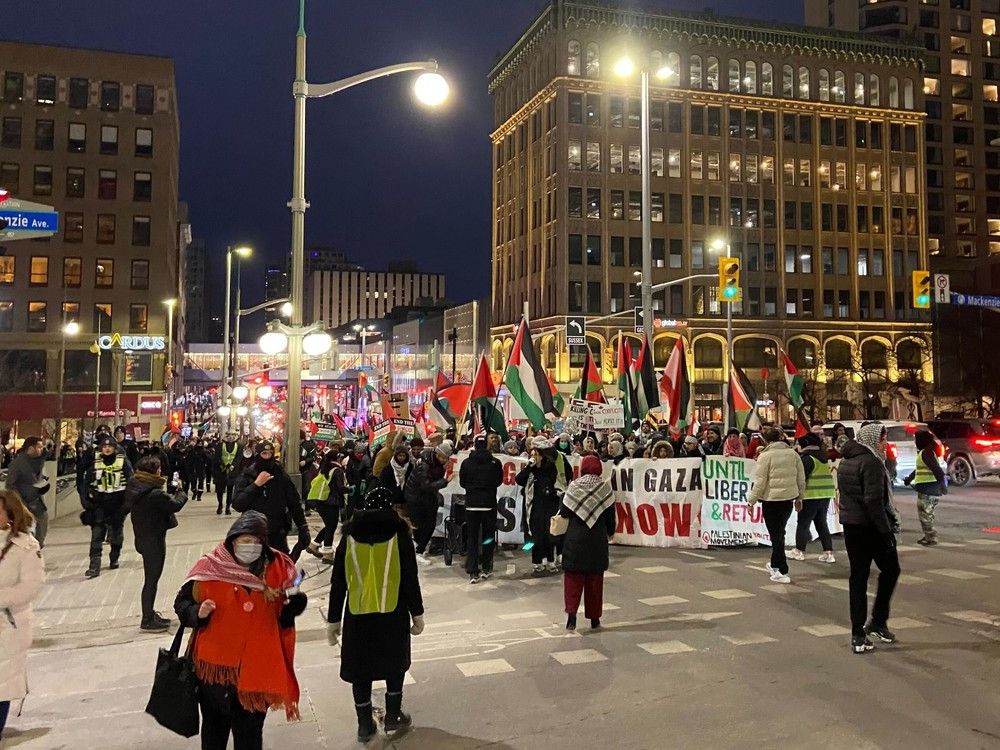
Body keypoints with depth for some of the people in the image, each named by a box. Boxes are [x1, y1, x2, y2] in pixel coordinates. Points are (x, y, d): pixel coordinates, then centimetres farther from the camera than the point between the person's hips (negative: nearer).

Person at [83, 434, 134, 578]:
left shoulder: (123, 461, -3)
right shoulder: (95, 463, 5)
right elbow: (89, 482, 13)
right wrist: (89, 499, 6)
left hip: (118, 502, -1)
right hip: (100, 503, 1)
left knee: (116, 532, 11)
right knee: (96, 534, -7)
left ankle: (114, 559, 32)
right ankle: (94, 566, -8)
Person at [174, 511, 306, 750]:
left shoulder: (277, 568, -7)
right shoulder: (210, 567, -12)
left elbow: (285, 617, 0)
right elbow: (182, 603, -2)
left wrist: (295, 600, -21)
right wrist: (198, 613, -22)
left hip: (257, 668, 0)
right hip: (215, 665, 0)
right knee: (215, 727, 21)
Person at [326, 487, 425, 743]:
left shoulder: (349, 538, 0)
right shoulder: (400, 535, -5)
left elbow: (337, 585, 2)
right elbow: (411, 580, -4)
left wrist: (333, 620, 10)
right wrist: (417, 614, 5)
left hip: (357, 616, 1)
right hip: (393, 615, -1)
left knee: (361, 668, 13)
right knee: (394, 664, 19)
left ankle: (365, 725, 21)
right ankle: (393, 716, 26)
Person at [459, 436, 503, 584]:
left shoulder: (466, 462, -5)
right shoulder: (495, 462, -6)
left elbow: (462, 483, 7)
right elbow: (499, 481, 8)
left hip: (471, 504, 0)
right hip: (489, 504, 0)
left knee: (472, 538, 5)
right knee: (488, 537, 13)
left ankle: (473, 572, 1)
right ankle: (486, 568, 17)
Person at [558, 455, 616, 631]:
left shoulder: (573, 486, -5)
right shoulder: (605, 488, -4)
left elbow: (564, 512, -6)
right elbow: (610, 514, 1)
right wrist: (610, 532, 17)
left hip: (575, 538, -1)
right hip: (597, 539, 1)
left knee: (573, 576, 7)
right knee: (595, 579, 11)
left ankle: (571, 611, -10)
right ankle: (594, 618, 16)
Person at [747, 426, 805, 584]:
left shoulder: (765, 455, -12)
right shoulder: (793, 454, 6)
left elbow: (760, 482, -13)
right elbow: (801, 478, 11)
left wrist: (751, 500, -5)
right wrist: (799, 497, 22)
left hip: (772, 499, -6)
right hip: (789, 498, 6)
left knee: (776, 534, 2)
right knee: (779, 532, 20)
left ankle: (781, 572, 2)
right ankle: (775, 565, 31)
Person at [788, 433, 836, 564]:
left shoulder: (807, 458, -12)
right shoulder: (823, 457, 14)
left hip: (812, 496, -8)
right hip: (826, 494, 8)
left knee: (803, 523, 4)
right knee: (822, 523, 13)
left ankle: (799, 551, 12)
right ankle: (828, 553, 8)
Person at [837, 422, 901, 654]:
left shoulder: (845, 461, 12)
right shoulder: (871, 462, -15)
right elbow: (874, 501, -21)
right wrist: (886, 530, -17)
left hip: (850, 526, 8)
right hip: (871, 526, -8)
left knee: (858, 577, 9)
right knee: (890, 569, 13)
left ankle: (858, 635, 10)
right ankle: (878, 621, 14)